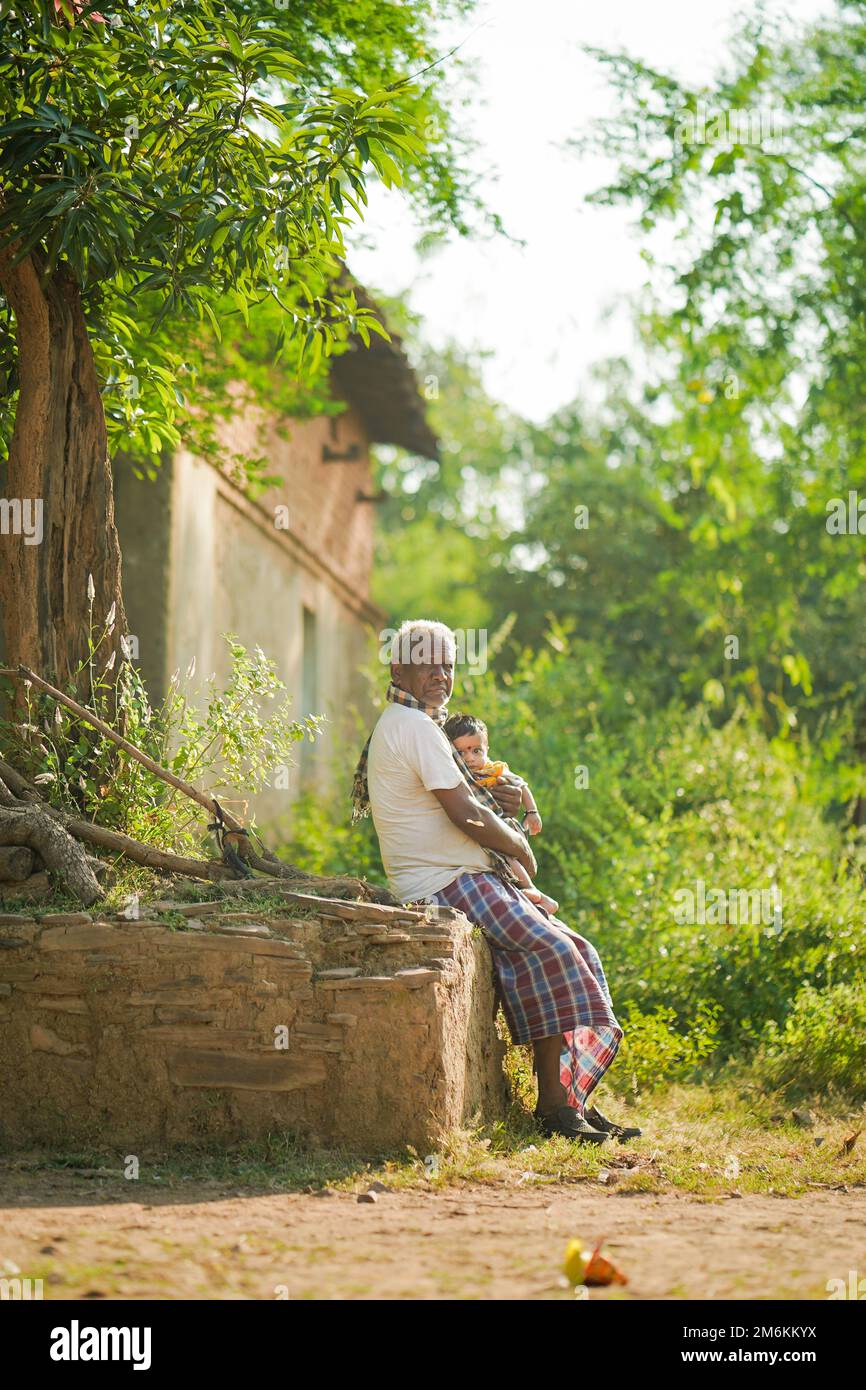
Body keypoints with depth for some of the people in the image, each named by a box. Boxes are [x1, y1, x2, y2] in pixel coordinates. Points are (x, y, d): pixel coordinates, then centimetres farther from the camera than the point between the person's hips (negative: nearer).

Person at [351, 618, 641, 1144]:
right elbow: (465, 817, -18)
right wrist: (521, 849, -2)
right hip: (448, 885, -11)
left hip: (468, 880, 11)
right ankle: (553, 1105, -20)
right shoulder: (414, 726, -12)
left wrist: (496, 802, 5)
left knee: (575, 951, 3)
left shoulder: (404, 725, 22)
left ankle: (572, 1095, -1)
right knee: (552, 950, -23)